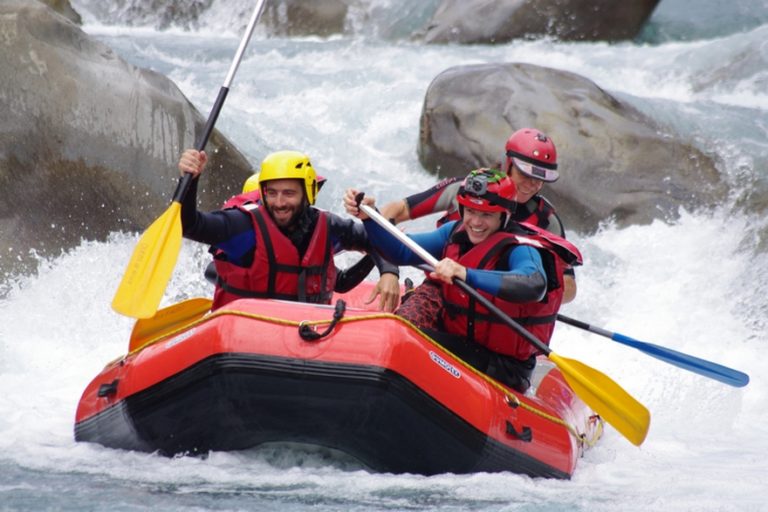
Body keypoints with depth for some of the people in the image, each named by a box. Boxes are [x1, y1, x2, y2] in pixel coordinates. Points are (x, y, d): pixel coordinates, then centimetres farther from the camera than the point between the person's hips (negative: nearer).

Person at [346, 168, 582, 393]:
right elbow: (402, 252, 3)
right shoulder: (456, 233, 3)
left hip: (502, 368, -7)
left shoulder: (520, 249, -19)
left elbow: (534, 284, -42)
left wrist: (466, 275, -53)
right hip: (457, 347, 7)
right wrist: (369, 218, -14)